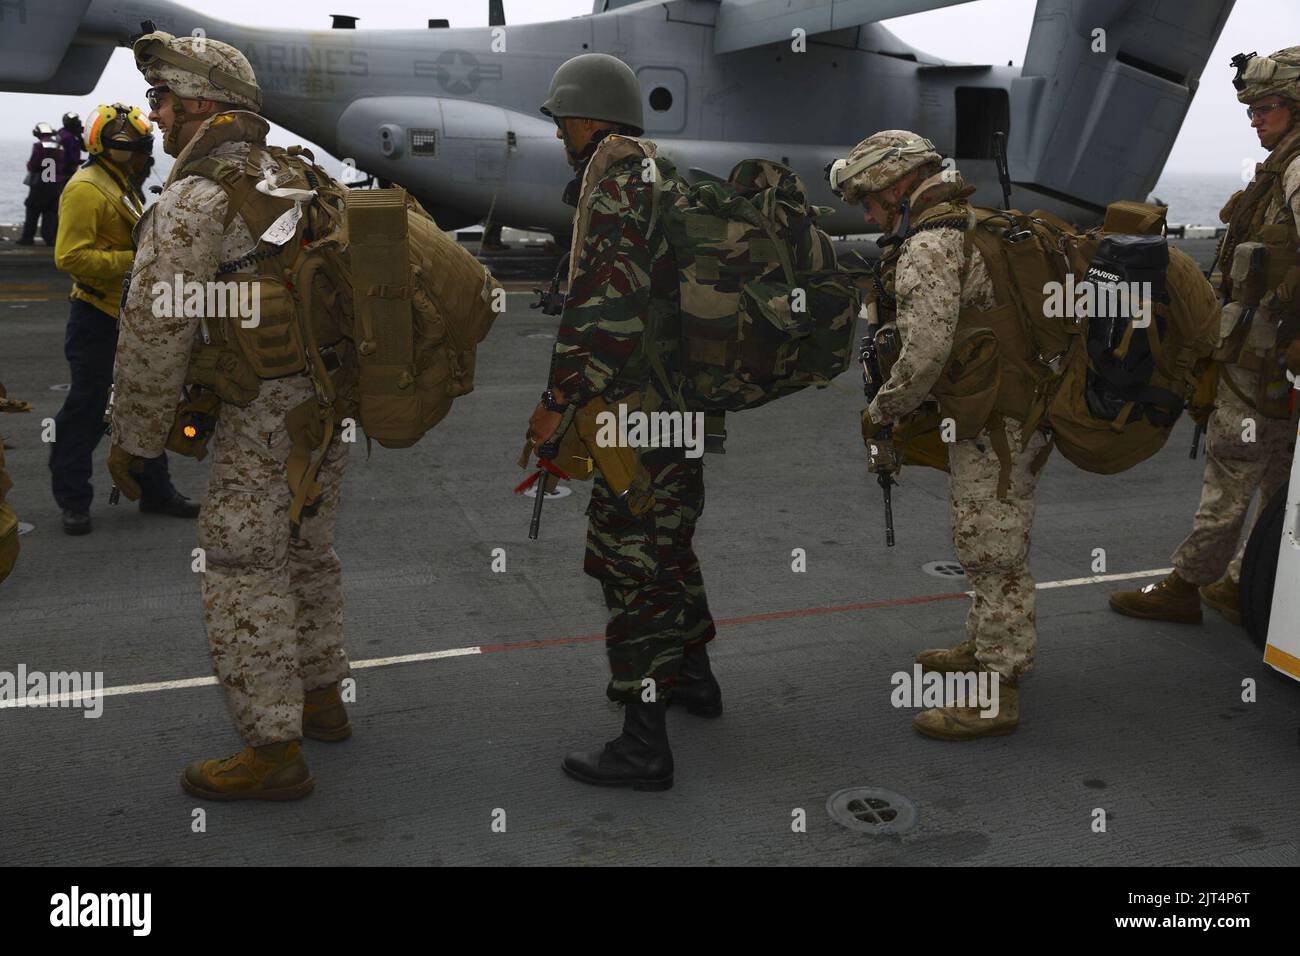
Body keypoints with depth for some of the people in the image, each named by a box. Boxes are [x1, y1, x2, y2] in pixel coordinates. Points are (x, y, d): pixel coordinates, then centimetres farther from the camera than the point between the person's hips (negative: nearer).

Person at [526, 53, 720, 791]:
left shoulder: (612, 169, -13)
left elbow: (606, 297, -23)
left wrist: (557, 402, -19)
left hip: (642, 407, -10)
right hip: (690, 398, 10)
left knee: (631, 560, -6)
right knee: (666, 538, 23)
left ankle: (644, 745, 0)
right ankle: (693, 675, 39)